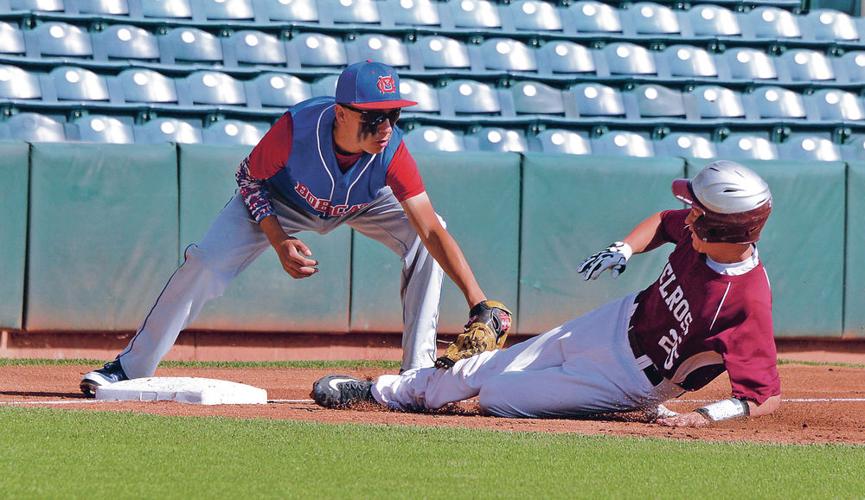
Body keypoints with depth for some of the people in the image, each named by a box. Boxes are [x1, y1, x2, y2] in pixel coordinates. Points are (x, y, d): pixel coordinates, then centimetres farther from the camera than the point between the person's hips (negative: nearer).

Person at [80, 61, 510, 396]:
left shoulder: (392, 152, -37)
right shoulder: (296, 128, -40)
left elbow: (432, 230, -41)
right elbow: (249, 177, -18)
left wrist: (477, 300, -50)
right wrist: (278, 241, -29)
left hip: (362, 206, 1)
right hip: (283, 202, -1)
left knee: (421, 239, -24)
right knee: (205, 263, -19)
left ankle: (419, 371, -15)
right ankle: (131, 368, -7)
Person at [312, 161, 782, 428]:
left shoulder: (747, 302, -36)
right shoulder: (695, 231, -15)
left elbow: (766, 396, -34)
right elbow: (662, 222, 10)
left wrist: (703, 416, -43)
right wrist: (624, 248, -8)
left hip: (632, 379, -6)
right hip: (616, 321, 6)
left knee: (497, 397, -5)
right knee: (483, 371, 14)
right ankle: (379, 390, 35)